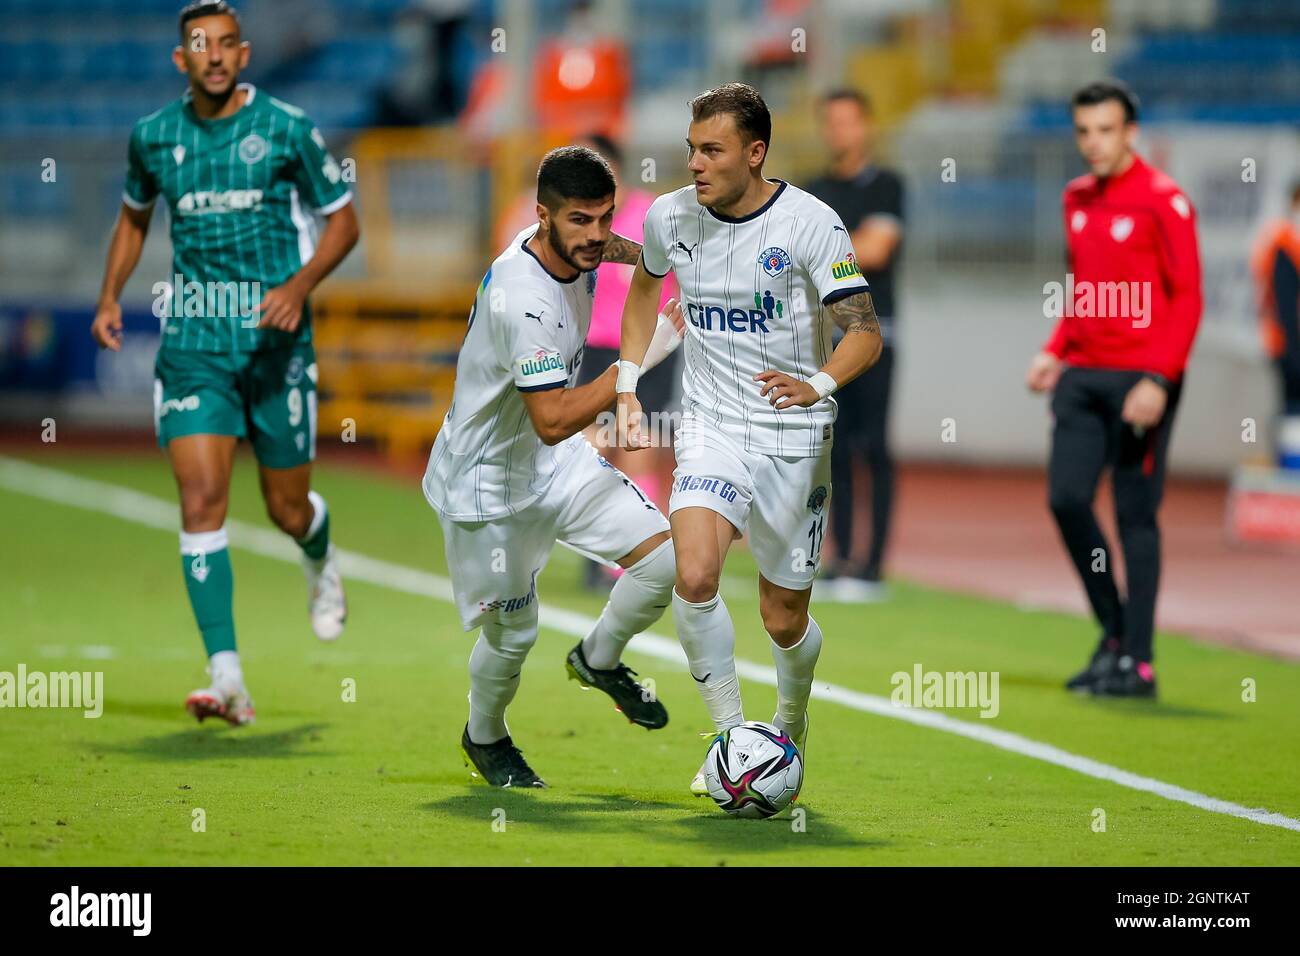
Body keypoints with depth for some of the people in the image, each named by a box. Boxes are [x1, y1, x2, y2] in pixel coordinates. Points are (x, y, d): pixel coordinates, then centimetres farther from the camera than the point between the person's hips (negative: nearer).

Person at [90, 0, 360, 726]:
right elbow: (135, 214, 23)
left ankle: (321, 560, 47)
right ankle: (227, 677, -16)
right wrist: (111, 298, 11)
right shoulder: (153, 137, 4)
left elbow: (344, 219, 3)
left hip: (276, 339, -2)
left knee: (288, 509, 8)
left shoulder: (288, 129, -5)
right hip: (194, 340, 2)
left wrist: (301, 285, -14)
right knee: (201, 498, -13)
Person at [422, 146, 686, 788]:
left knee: (665, 557, -7)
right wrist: (638, 362, -38)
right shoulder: (524, 301, -34)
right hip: (489, 480, -8)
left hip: (557, 466, 8)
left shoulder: (573, 251, -6)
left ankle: (599, 660, 20)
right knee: (513, 634, 6)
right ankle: (484, 739, 38)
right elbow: (553, 421, -37)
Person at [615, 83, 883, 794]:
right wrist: (627, 384, 13)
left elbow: (864, 332, -15)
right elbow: (645, 285, 21)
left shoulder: (810, 222, -14)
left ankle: (791, 723, 39)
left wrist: (818, 385, -33)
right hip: (710, 429, 2)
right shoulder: (670, 216, -1)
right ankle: (730, 737, -9)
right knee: (693, 576, -24)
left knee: (784, 621, 6)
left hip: (793, 437, -2)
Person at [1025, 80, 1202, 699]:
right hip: (1082, 375, 6)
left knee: (1135, 516, -4)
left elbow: (1187, 297, -10)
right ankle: (1113, 634, 14)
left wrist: (1158, 379, -18)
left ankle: (1138, 664, 2)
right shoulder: (1077, 200, 14)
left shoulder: (1162, 200, -8)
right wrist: (1054, 352, 11)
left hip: (1140, 381, -6)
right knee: (1066, 497, -3)